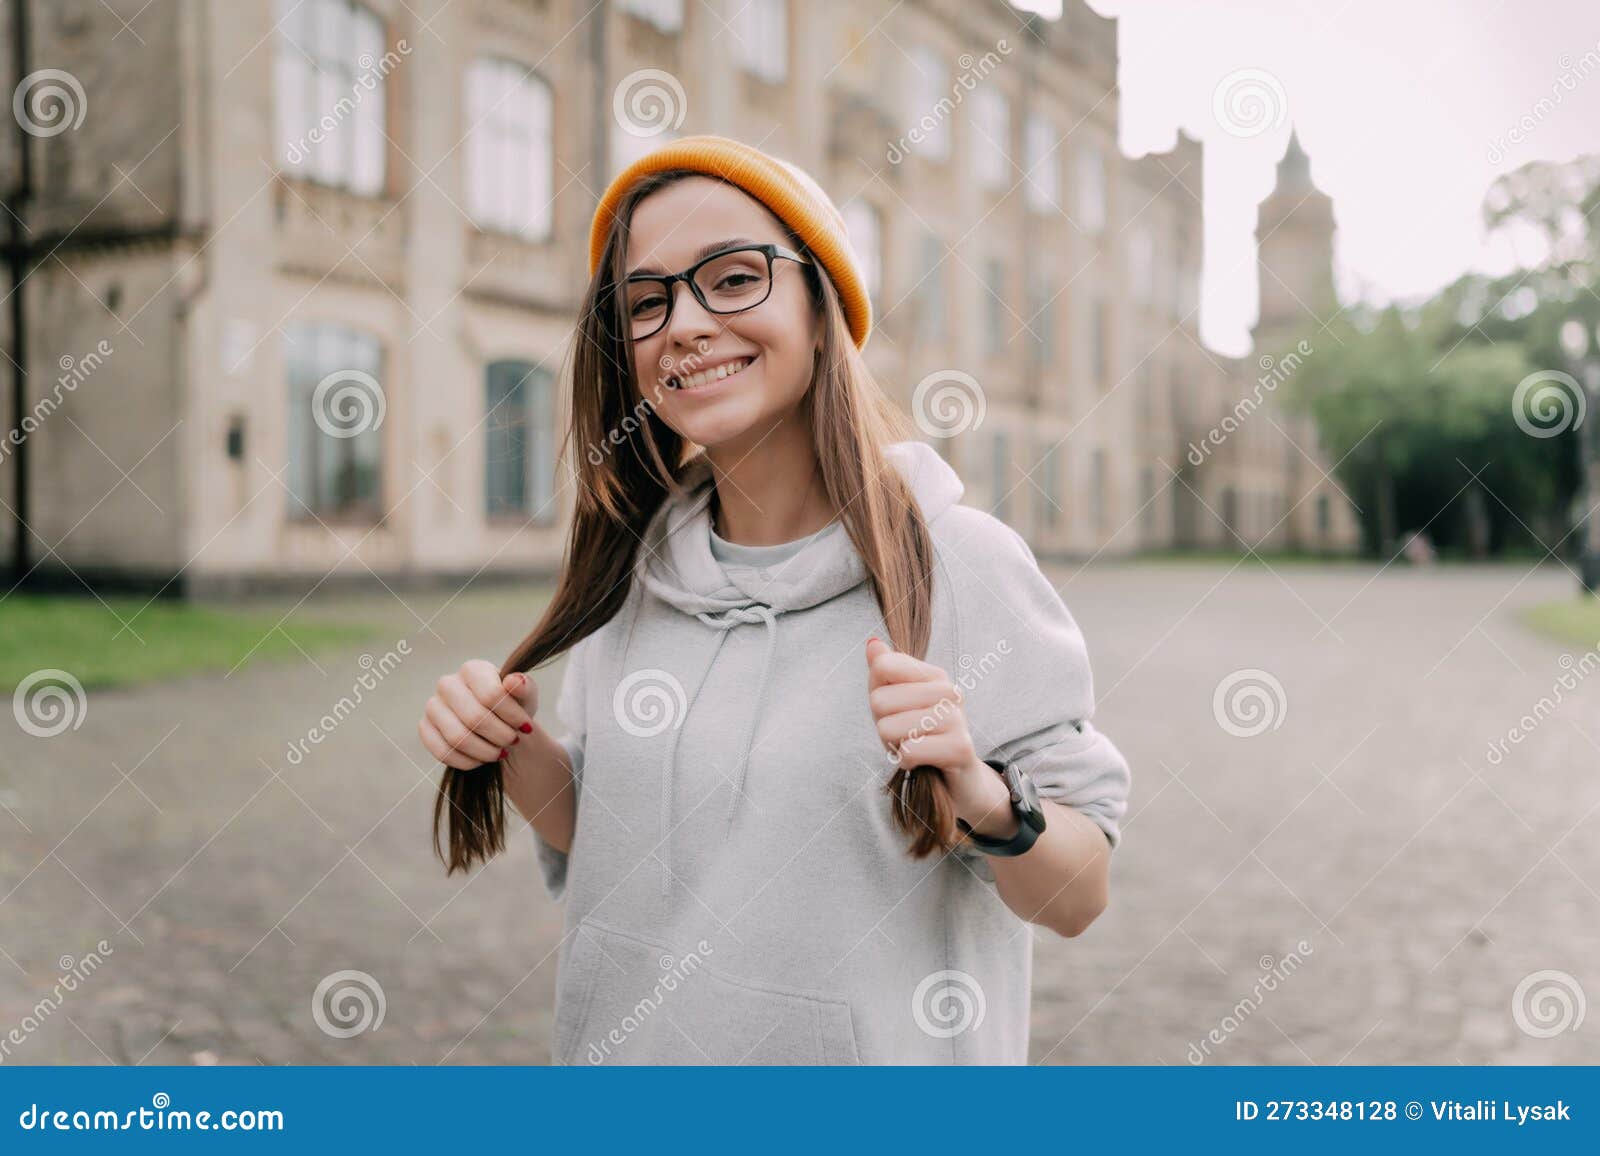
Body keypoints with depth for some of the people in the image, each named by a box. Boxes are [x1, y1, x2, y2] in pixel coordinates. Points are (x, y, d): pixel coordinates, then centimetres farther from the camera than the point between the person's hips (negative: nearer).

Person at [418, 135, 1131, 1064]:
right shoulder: (632, 569, -4)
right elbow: (607, 841, 8)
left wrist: (982, 798, -32)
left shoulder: (961, 564, -18)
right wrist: (517, 750, -10)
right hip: (628, 1048, 4)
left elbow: (1078, 898, -14)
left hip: (871, 1052, -4)